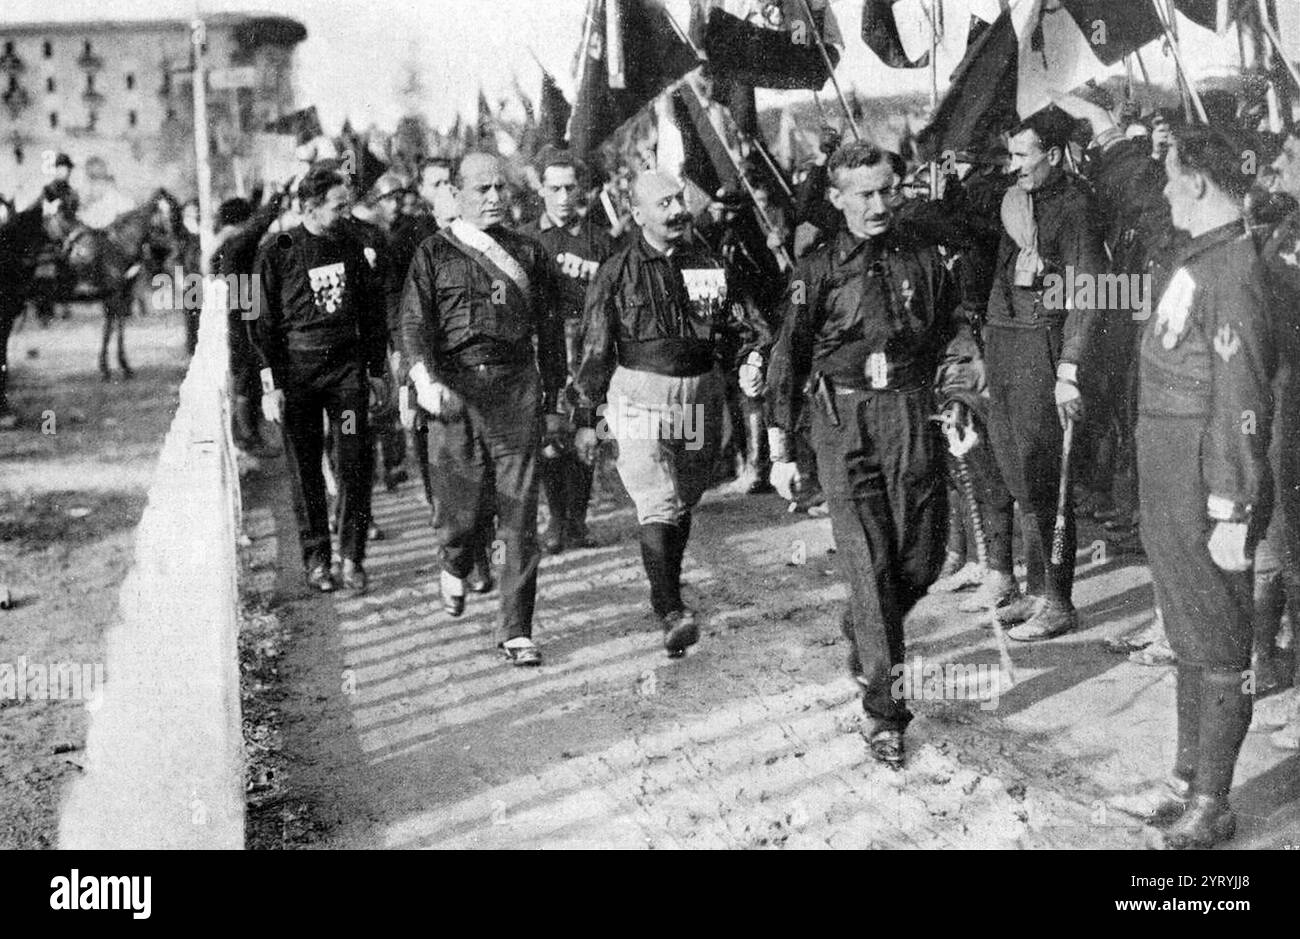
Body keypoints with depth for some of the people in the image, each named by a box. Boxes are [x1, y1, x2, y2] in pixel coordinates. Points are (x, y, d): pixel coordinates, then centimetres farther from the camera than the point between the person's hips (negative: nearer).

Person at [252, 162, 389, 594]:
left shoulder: (351, 247, 6)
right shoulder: (276, 252, -5)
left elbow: (372, 311, 15)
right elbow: (263, 323, -3)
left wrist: (376, 369, 13)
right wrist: (271, 386, -8)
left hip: (347, 363, 2)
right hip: (296, 368, -2)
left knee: (355, 463, -2)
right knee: (305, 469, 4)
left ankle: (353, 557, 8)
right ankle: (315, 558, 15)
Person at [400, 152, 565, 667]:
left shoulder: (528, 254, 13)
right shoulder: (434, 253, 7)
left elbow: (549, 330, 17)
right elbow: (414, 323, -3)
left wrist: (554, 400, 16)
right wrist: (426, 381, -20)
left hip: (517, 387, 1)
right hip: (455, 388, -1)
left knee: (519, 516, -3)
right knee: (462, 508, 1)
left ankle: (517, 632, 4)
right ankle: (455, 568, 38)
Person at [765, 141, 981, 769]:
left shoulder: (924, 259, 8)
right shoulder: (818, 270, 0)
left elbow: (947, 328, 23)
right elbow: (788, 359, 3)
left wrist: (966, 358, 3)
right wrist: (781, 450, 2)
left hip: (912, 417, 3)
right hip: (845, 421, -3)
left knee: (922, 558, 6)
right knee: (870, 564, -6)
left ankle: (862, 642, 37)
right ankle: (882, 710, 1)